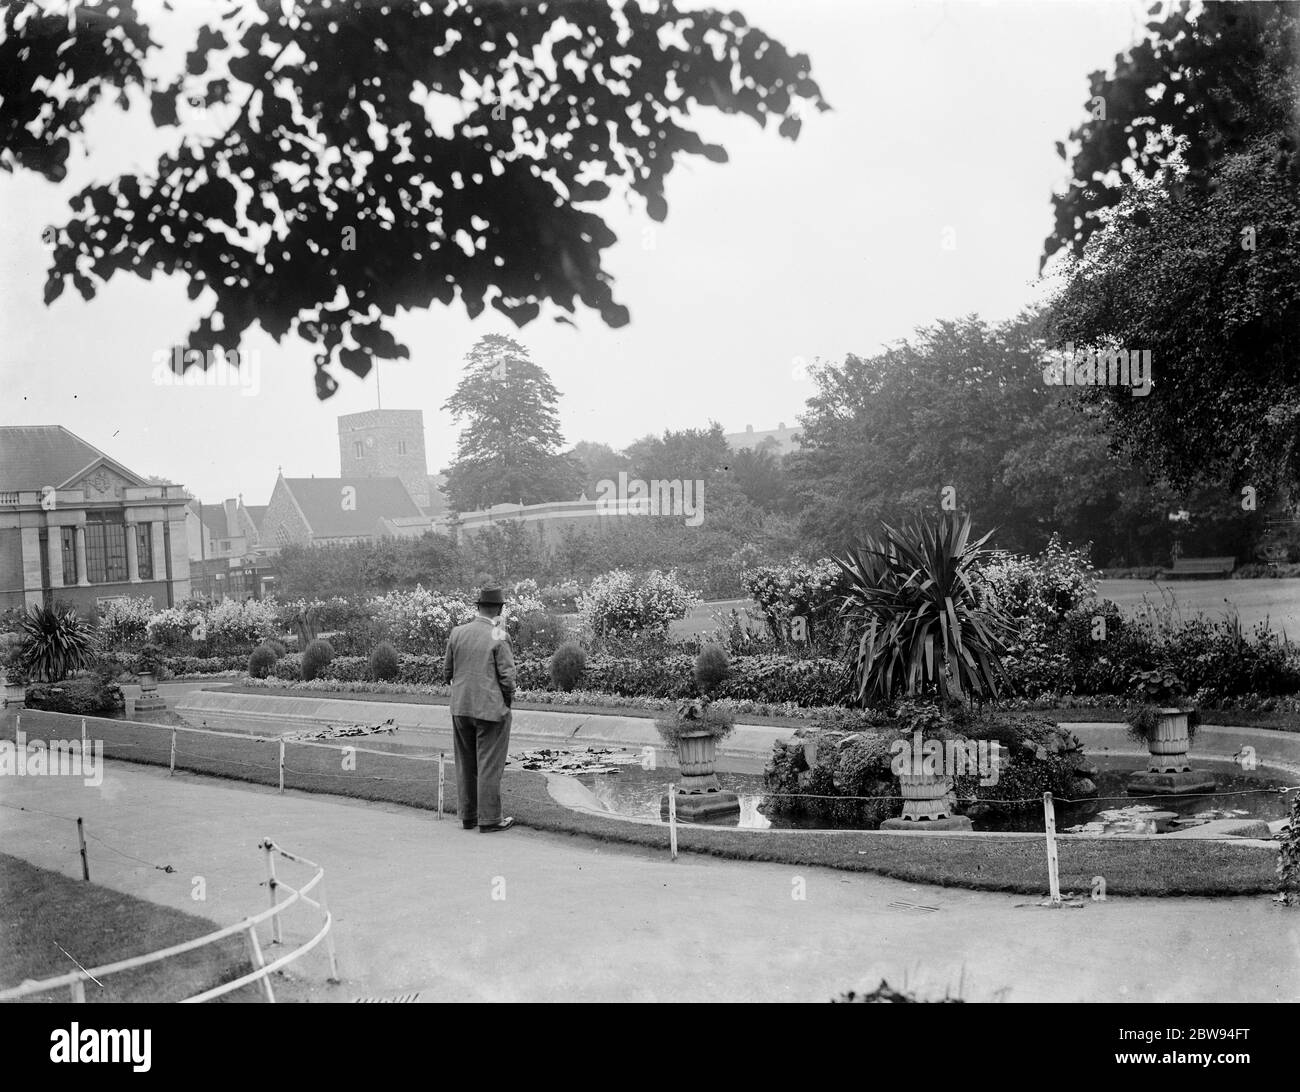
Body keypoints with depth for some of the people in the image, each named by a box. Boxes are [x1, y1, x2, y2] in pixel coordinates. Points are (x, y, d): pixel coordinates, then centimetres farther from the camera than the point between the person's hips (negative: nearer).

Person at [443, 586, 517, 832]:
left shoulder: (457, 633, 2)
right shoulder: (498, 638, -12)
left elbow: (447, 673, 8)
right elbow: (507, 677, -12)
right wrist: (507, 702, 4)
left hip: (460, 707, 5)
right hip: (491, 708, -5)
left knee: (466, 763, 14)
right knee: (489, 764, 2)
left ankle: (468, 816, 22)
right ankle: (489, 819, 7)